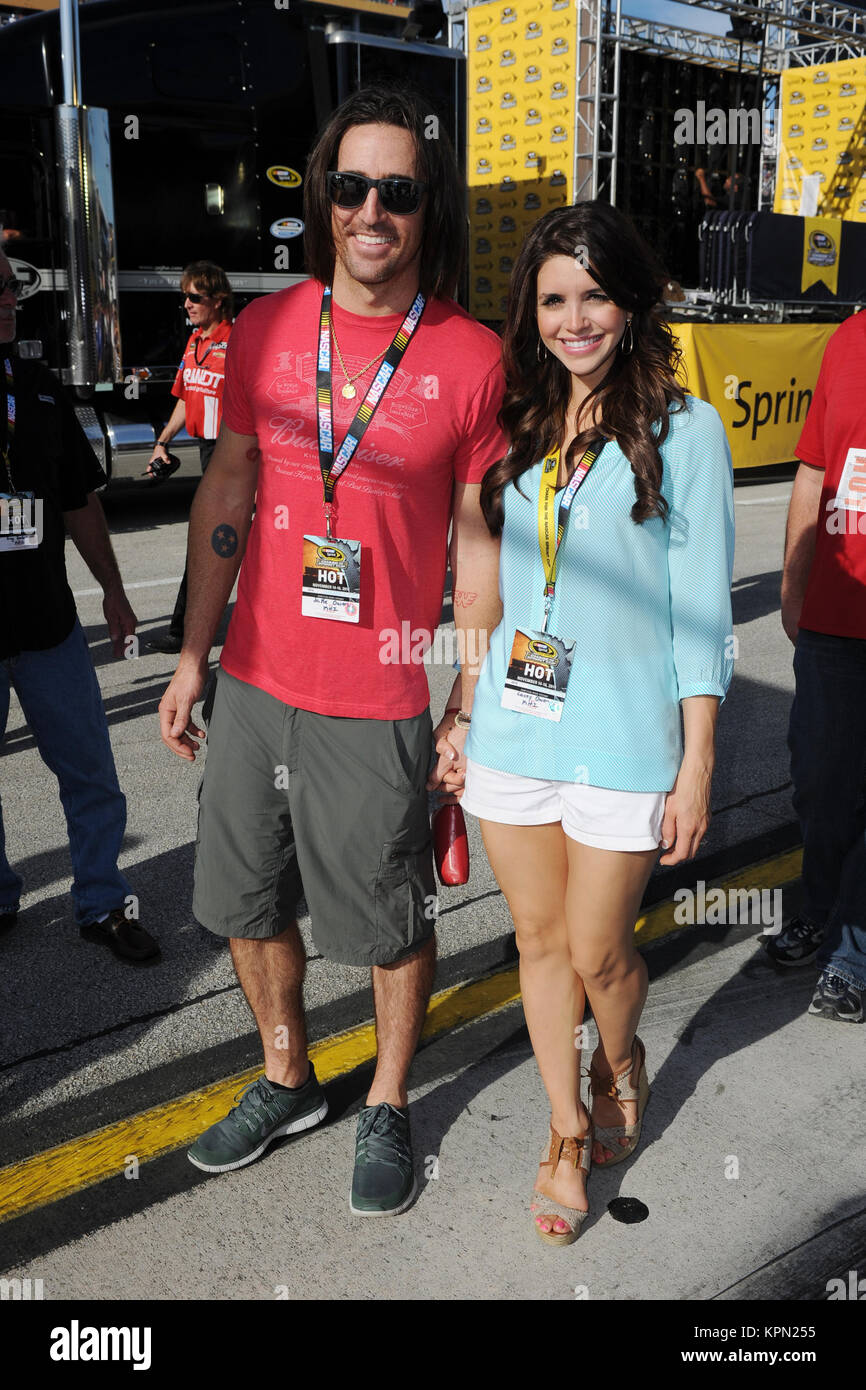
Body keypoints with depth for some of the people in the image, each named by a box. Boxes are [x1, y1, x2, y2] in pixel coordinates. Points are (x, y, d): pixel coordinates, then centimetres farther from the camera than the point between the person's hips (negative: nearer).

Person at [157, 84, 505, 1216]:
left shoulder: (473, 356, -8)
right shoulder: (265, 329, 3)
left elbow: (476, 538, -3)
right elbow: (227, 494, 9)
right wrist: (194, 654, 8)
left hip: (380, 700, -4)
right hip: (254, 680, 4)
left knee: (391, 920, 11)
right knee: (247, 901, 18)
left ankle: (388, 1108, 38)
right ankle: (286, 1081, 43)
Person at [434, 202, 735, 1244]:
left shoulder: (683, 428, -6)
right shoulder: (517, 427, 8)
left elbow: (700, 608, -6)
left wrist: (698, 766, -8)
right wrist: (461, 711, 9)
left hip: (622, 736, -4)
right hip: (510, 727, 4)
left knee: (597, 950, 6)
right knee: (540, 938, 13)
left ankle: (620, 1063, 41)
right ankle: (567, 1131, 33)